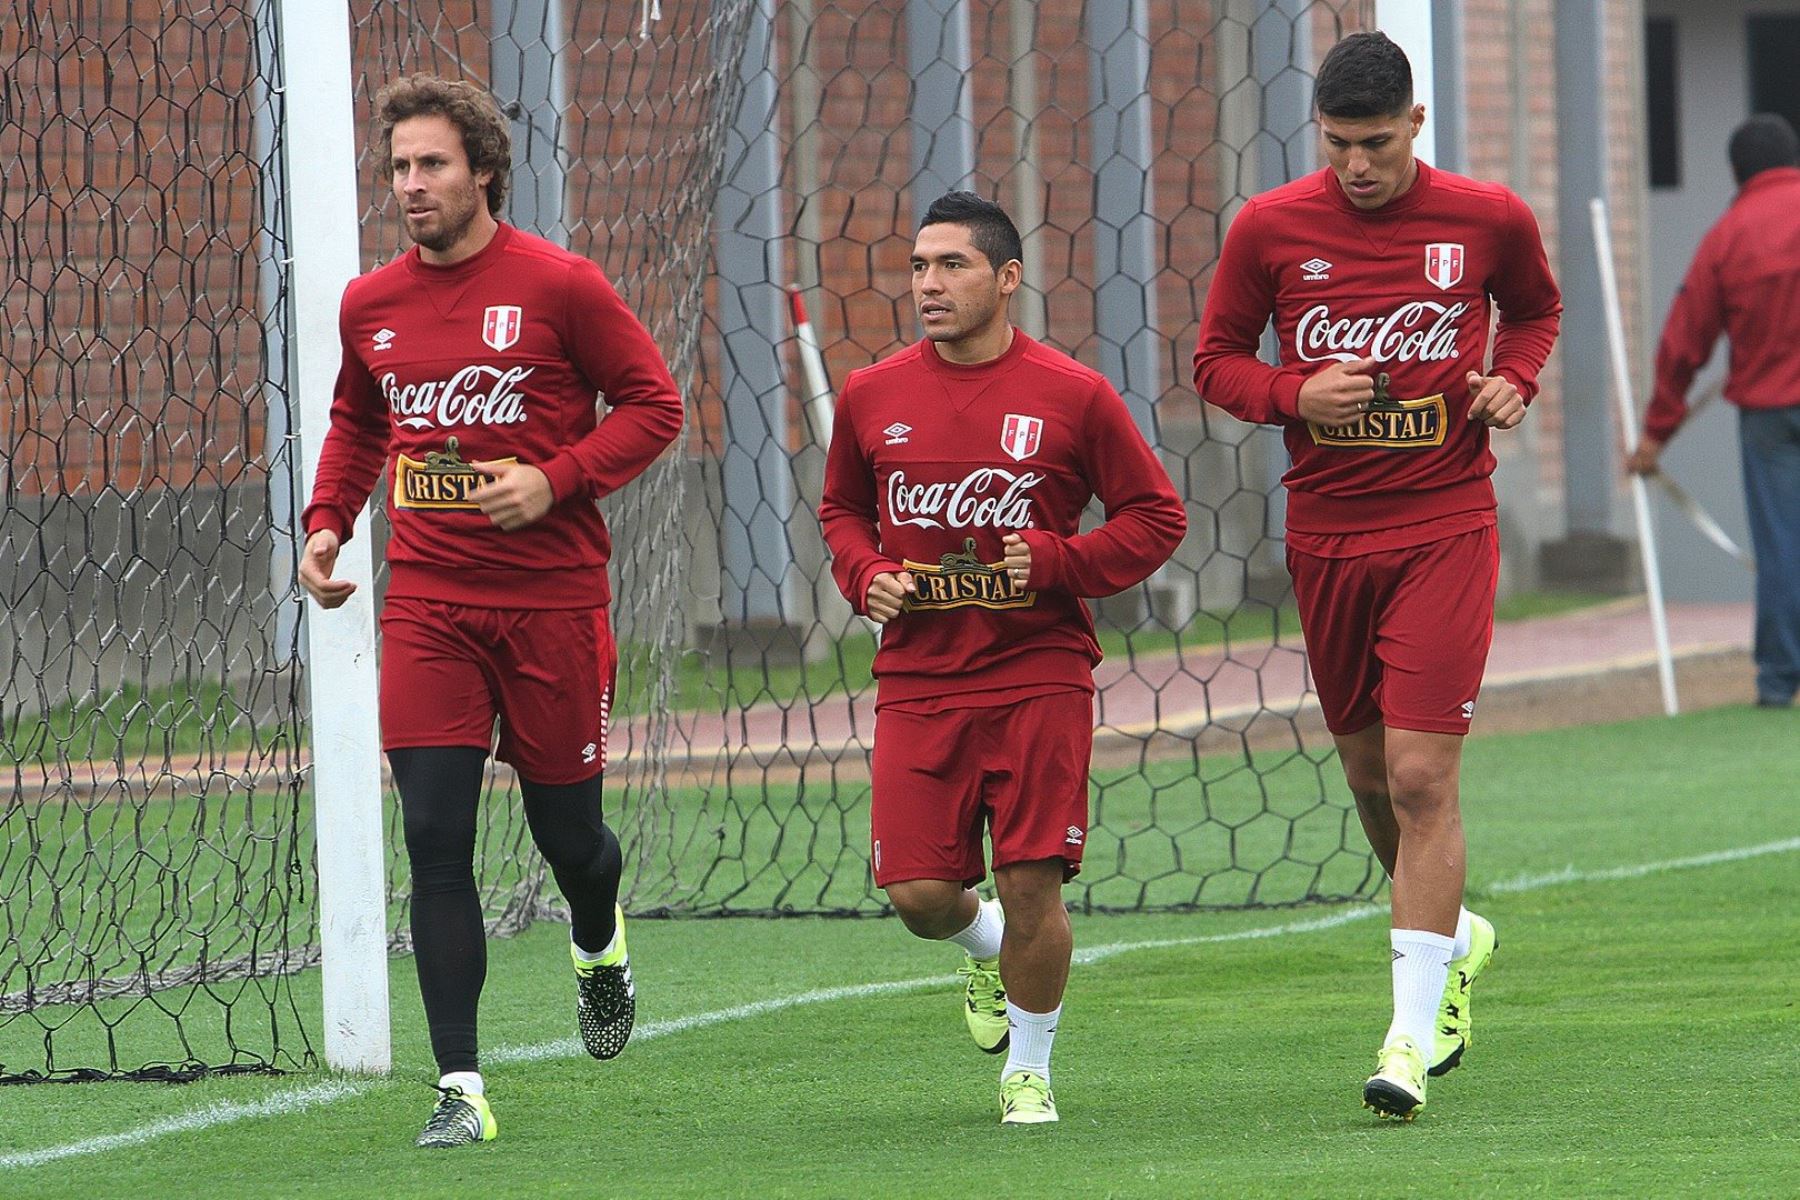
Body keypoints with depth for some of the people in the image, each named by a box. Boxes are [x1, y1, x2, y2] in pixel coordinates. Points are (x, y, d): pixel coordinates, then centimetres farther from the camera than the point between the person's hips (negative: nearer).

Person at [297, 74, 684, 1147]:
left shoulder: (558, 285, -7)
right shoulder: (371, 305, 7)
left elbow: (655, 404, -3)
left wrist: (556, 480, -15)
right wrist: (327, 522, 8)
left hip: (553, 596, -3)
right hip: (427, 604, 3)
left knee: (565, 827, 8)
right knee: (436, 838, -8)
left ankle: (601, 948, 46)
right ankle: (462, 1090, -8)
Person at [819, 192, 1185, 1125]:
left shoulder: (1072, 396, -4)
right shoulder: (871, 397, 5)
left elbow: (1156, 515, 3)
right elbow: (842, 508, 21)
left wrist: (1059, 562, -11)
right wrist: (864, 575, 1)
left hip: (1039, 674, -2)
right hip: (917, 678, 2)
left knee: (1032, 883, -8)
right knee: (919, 892, -6)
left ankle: (1029, 1070, 13)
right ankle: (984, 947, 32)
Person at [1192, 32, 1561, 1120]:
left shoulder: (1487, 220, -3)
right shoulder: (1270, 229, -3)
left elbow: (1536, 307, 18)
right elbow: (1217, 359, 6)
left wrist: (1513, 378, -2)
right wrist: (1297, 396, -13)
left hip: (1445, 528, -3)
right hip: (1325, 532, 3)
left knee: (1422, 777, -12)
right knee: (1369, 772, 13)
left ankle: (1414, 1031, -10)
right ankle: (1454, 937, 40)